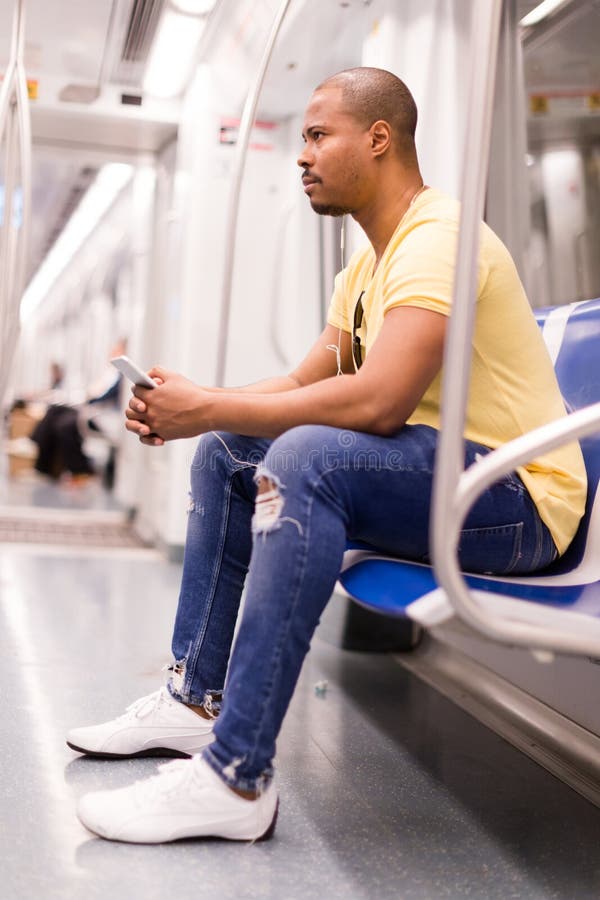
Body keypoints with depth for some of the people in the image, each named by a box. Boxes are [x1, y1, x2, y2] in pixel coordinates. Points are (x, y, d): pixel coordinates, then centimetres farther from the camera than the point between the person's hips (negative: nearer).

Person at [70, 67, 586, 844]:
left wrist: (207, 408, -22)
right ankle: (194, 699, 11)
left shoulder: (438, 238, -16)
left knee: (304, 455, -34)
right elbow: (303, 384, 13)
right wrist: (186, 411, -3)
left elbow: (377, 402, -30)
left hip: (520, 498, -10)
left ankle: (235, 777, -29)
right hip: (432, 476, 10)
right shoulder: (367, 267, 16)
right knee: (224, 453, 9)